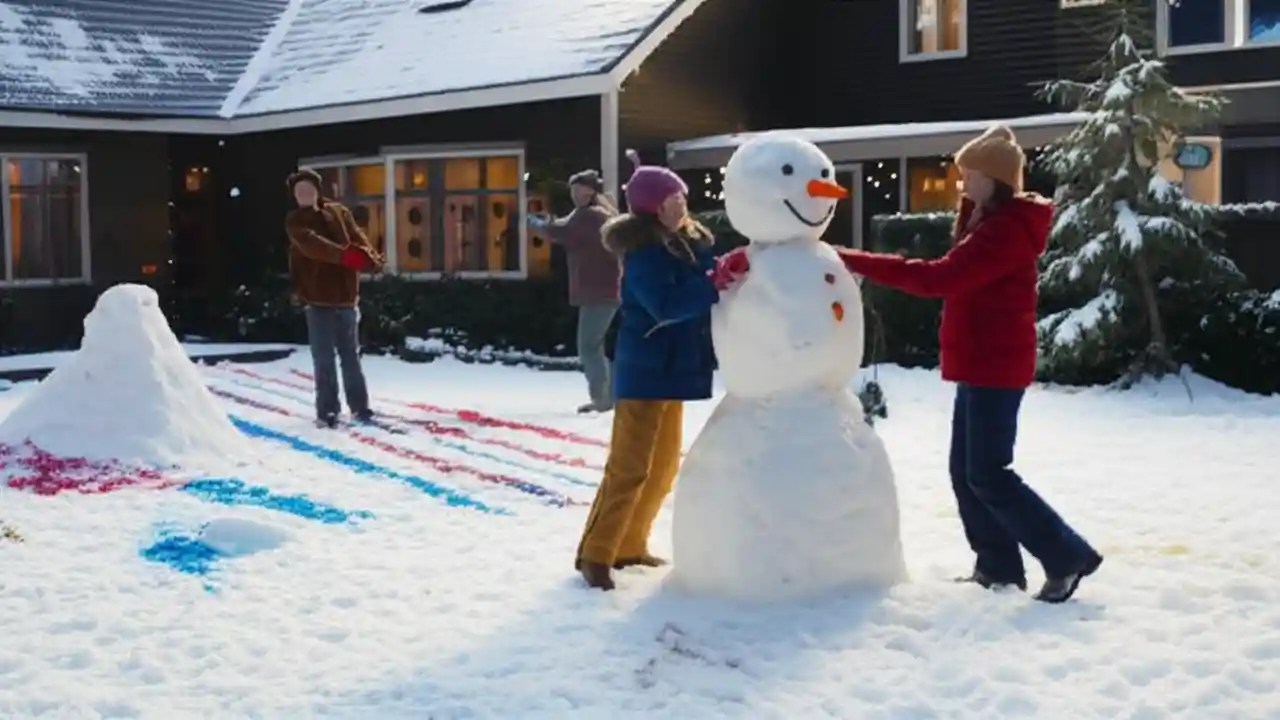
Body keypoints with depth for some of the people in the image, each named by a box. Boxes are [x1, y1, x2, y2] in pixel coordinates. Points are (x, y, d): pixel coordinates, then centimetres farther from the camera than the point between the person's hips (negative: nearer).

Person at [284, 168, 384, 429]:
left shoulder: (339, 212, 10)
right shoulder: (295, 221, 0)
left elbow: (357, 238, -4)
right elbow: (311, 244, -20)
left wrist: (370, 258, -27)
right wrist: (343, 255, -35)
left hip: (346, 295, 3)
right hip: (318, 298, -3)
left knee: (350, 356, 12)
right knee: (324, 360, 0)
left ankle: (360, 407, 19)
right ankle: (327, 412, 5)